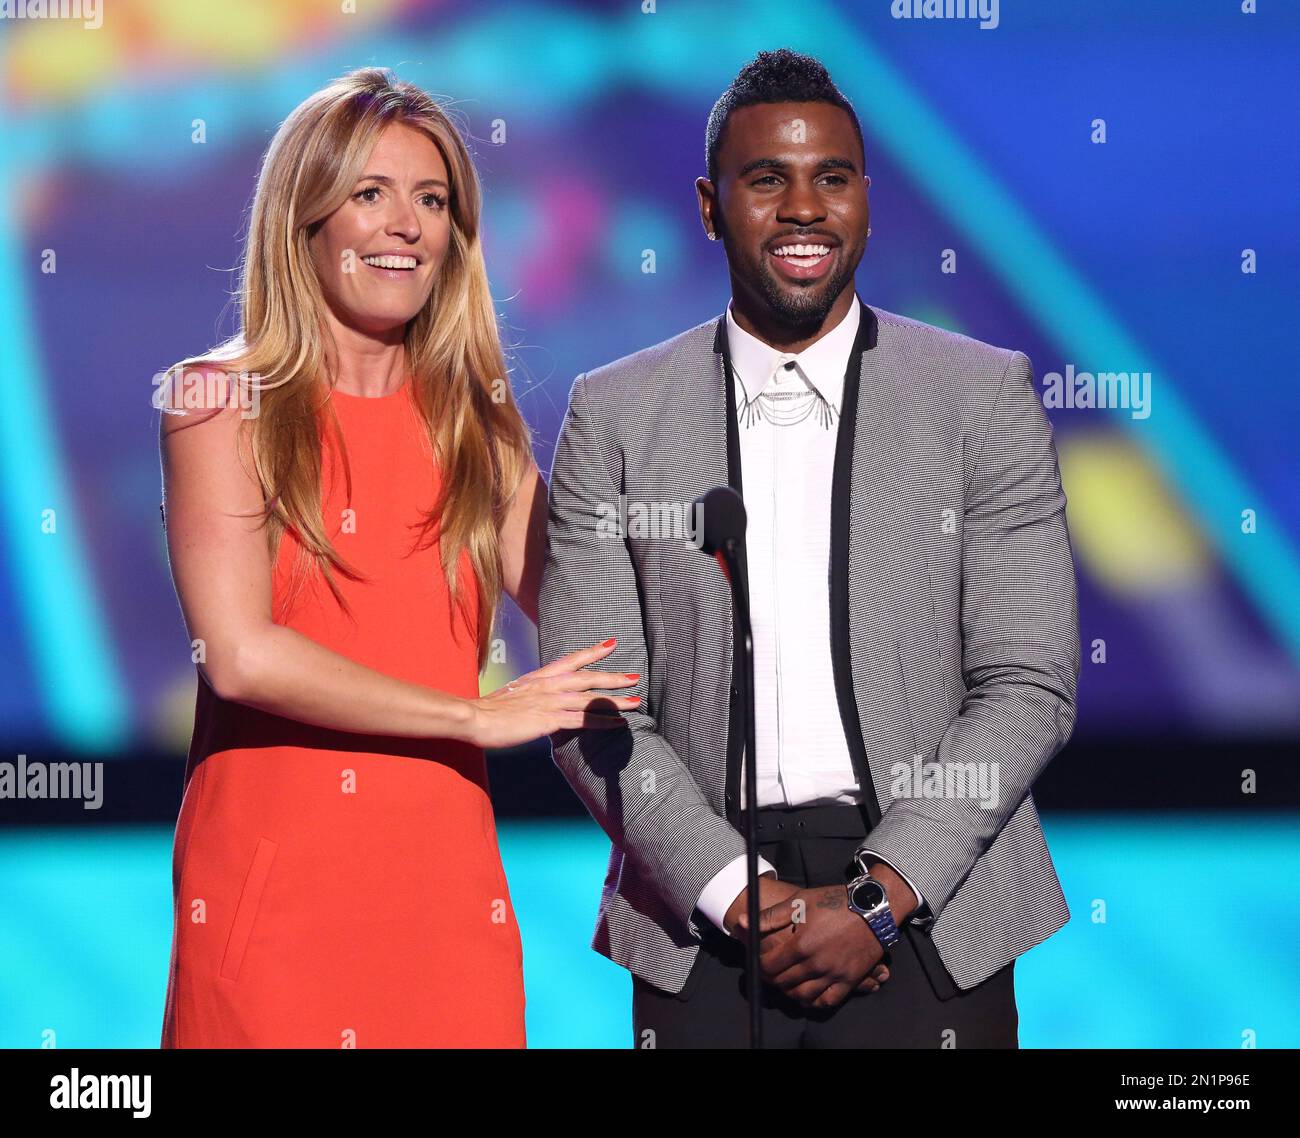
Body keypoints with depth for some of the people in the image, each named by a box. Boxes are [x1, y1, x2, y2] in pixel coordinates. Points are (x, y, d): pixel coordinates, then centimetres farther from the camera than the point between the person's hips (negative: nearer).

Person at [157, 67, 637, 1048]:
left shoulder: (473, 415, 12)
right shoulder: (227, 399, -2)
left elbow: (585, 614, 8)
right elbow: (241, 654, -13)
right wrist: (479, 715, -11)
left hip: (443, 876, 4)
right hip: (271, 880, -3)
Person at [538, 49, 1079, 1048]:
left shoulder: (985, 396, 2)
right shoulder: (617, 415, 4)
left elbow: (1029, 688, -2)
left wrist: (880, 898, -11)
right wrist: (740, 893, -11)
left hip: (927, 917, 0)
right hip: (702, 929, 1)